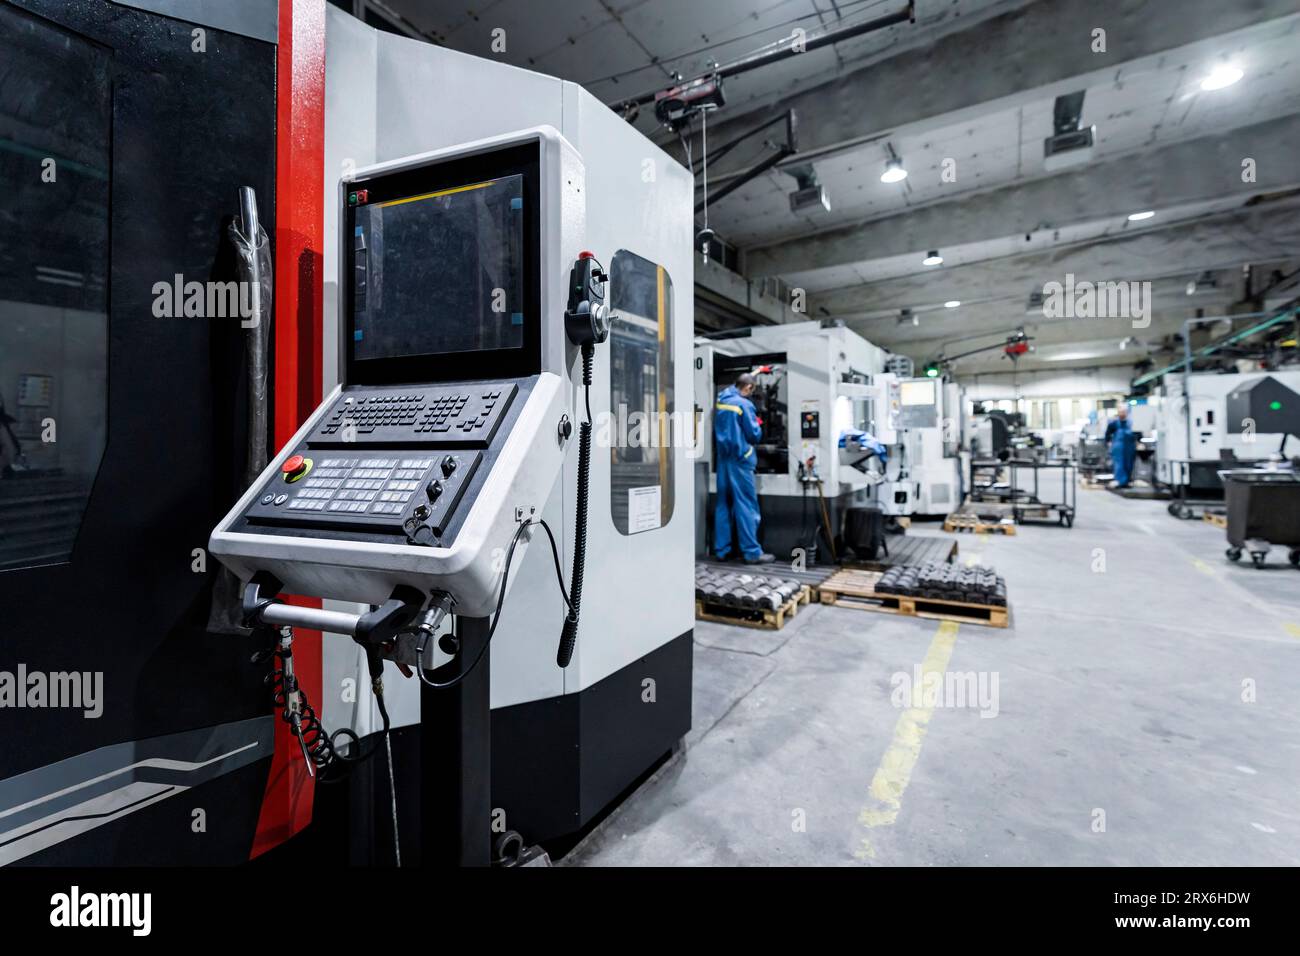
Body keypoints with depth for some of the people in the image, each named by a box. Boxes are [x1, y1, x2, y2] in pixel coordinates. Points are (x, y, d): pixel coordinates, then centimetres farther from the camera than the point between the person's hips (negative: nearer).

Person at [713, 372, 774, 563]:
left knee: (723, 504, 10)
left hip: (723, 458, 7)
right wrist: (758, 425, 9)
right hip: (740, 459, -7)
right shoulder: (744, 404, -12)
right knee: (746, 505, -3)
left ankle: (722, 550, 13)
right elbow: (754, 435, -9)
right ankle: (752, 552, 0)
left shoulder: (720, 401, 8)